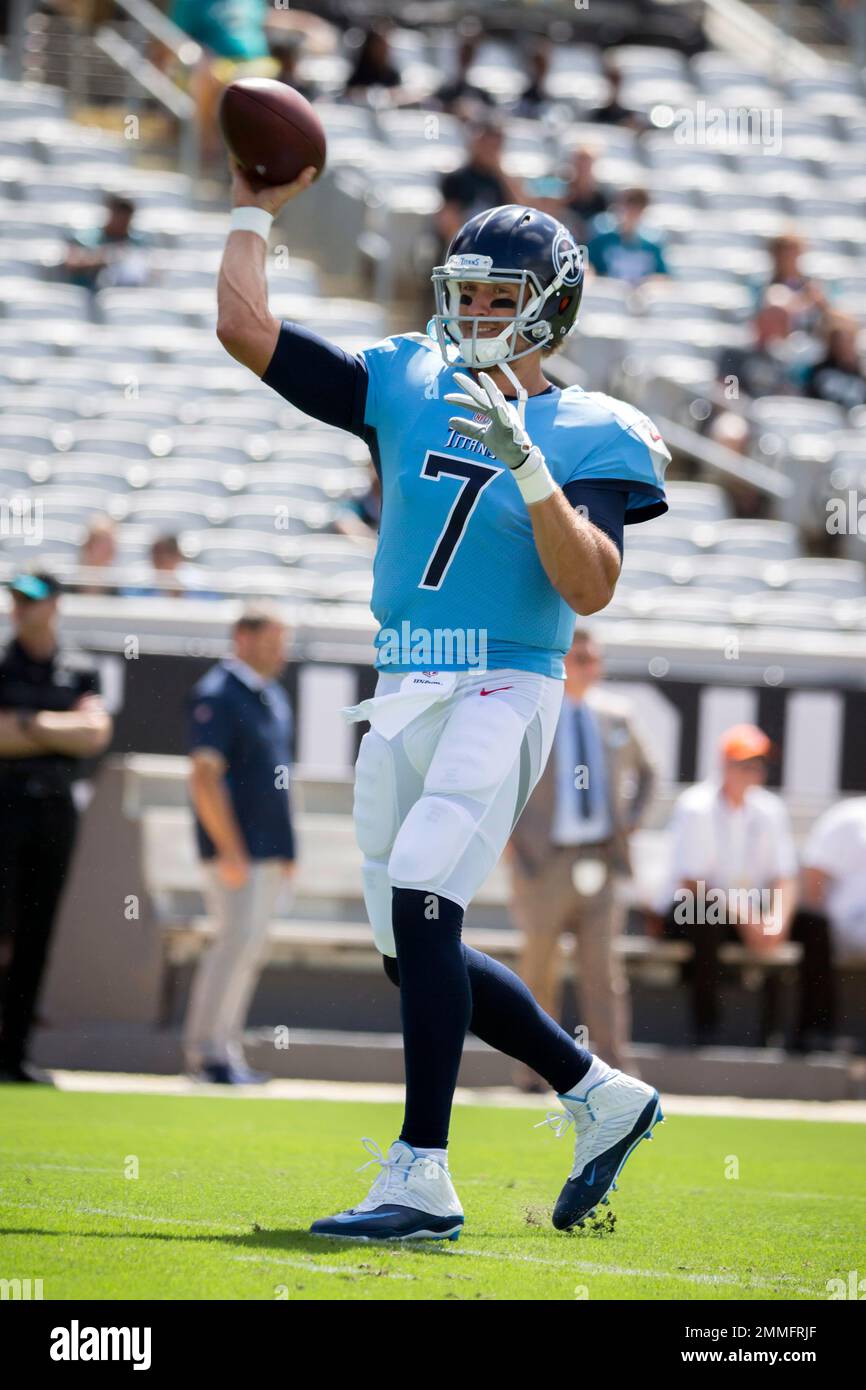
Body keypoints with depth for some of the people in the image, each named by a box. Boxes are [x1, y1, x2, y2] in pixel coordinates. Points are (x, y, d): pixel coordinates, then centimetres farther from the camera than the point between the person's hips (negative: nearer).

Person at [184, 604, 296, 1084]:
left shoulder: (272, 696, 16)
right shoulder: (216, 695, -12)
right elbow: (205, 776, -18)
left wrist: (285, 846, 17)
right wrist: (230, 849, -21)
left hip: (269, 847, 9)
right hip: (236, 847, -9)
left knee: (250, 947, 8)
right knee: (238, 939, -12)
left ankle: (226, 1048, 12)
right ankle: (206, 1049, -7)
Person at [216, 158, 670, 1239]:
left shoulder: (589, 436, -2)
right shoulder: (405, 388, 10)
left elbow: (589, 590, -16)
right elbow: (245, 329, 7)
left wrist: (526, 461, -24)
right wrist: (255, 207, 10)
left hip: (502, 693, -6)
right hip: (402, 700, 6)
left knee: (421, 901, -23)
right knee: (416, 953, 9)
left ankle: (421, 1178, -24)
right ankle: (599, 1096, 28)